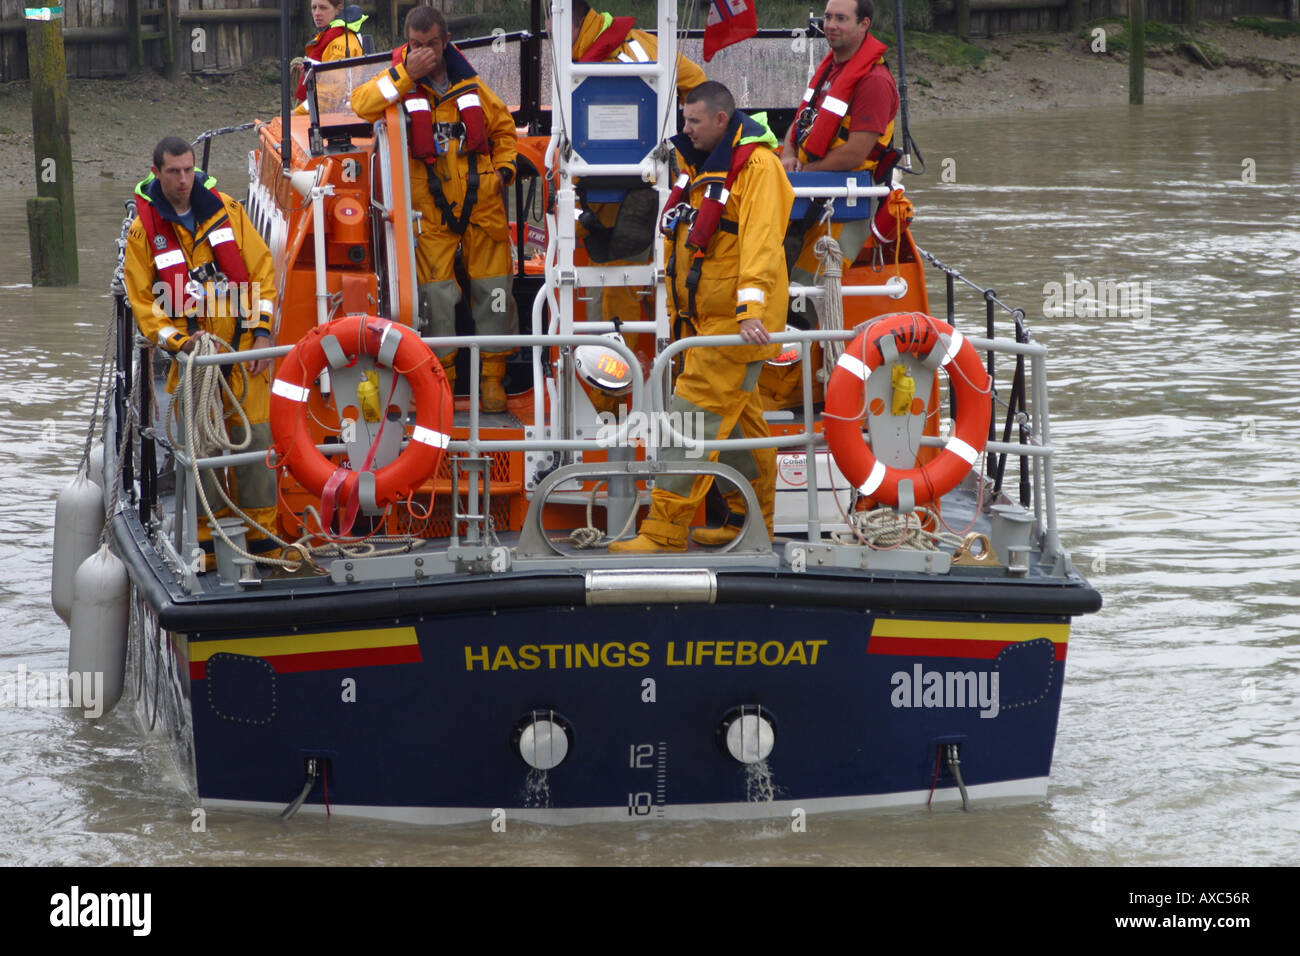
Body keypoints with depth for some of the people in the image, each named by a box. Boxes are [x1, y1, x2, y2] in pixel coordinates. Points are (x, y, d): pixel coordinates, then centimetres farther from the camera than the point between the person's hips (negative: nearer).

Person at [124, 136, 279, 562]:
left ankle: (262, 530, 5)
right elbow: (142, 300, 3)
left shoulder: (226, 211, 4)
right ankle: (209, 538, 7)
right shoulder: (144, 231, 1)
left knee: (254, 435, -2)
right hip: (193, 353, 0)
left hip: (244, 348, 1)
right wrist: (179, 342, -11)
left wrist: (262, 331, -4)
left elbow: (261, 271, 5)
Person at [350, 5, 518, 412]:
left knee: (492, 286, 1)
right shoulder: (399, 82, 1)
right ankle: (442, 375, 7)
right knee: (437, 291, -5)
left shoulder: (469, 83, 9)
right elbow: (362, 104, -18)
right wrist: (406, 75, -20)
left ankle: (492, 376, 10)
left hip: (481, 200, 2)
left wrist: (504, 168, 6)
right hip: (432, 206, -2)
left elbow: (503, 127, 21)